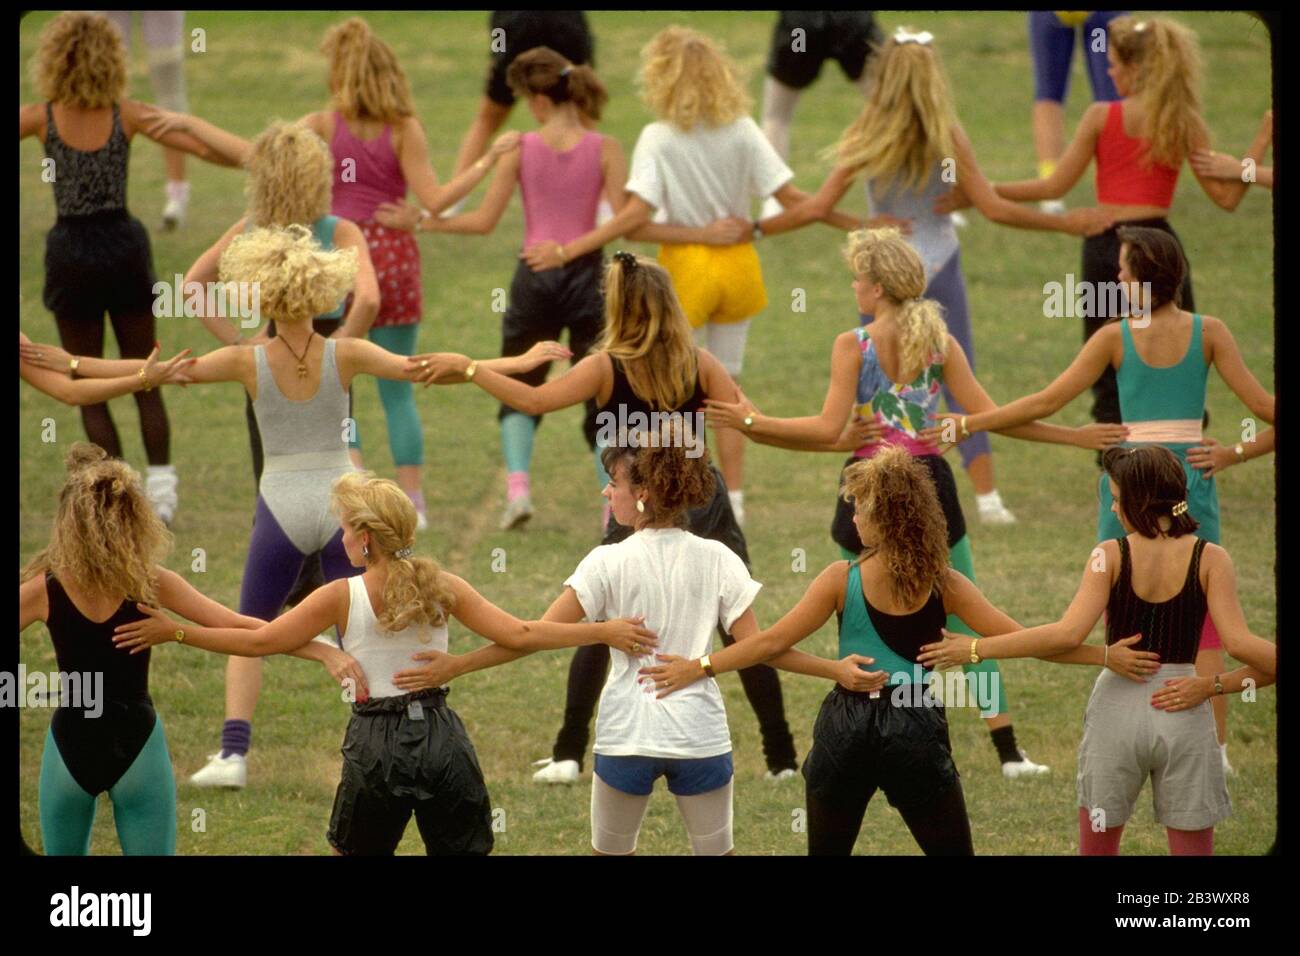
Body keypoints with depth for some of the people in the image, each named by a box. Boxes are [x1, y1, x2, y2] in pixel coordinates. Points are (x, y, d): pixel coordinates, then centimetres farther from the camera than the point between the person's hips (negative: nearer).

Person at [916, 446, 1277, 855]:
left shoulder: (1111, 556, -7)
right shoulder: (1209, 559, -6)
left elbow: (1069, 634, -17)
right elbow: (1238, 642, -15)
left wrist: (976, 648, -12)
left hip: (1118, 704, 0)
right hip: (1183, 713, 0)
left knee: (1097, 849, 15)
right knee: (1193, 848, 9)